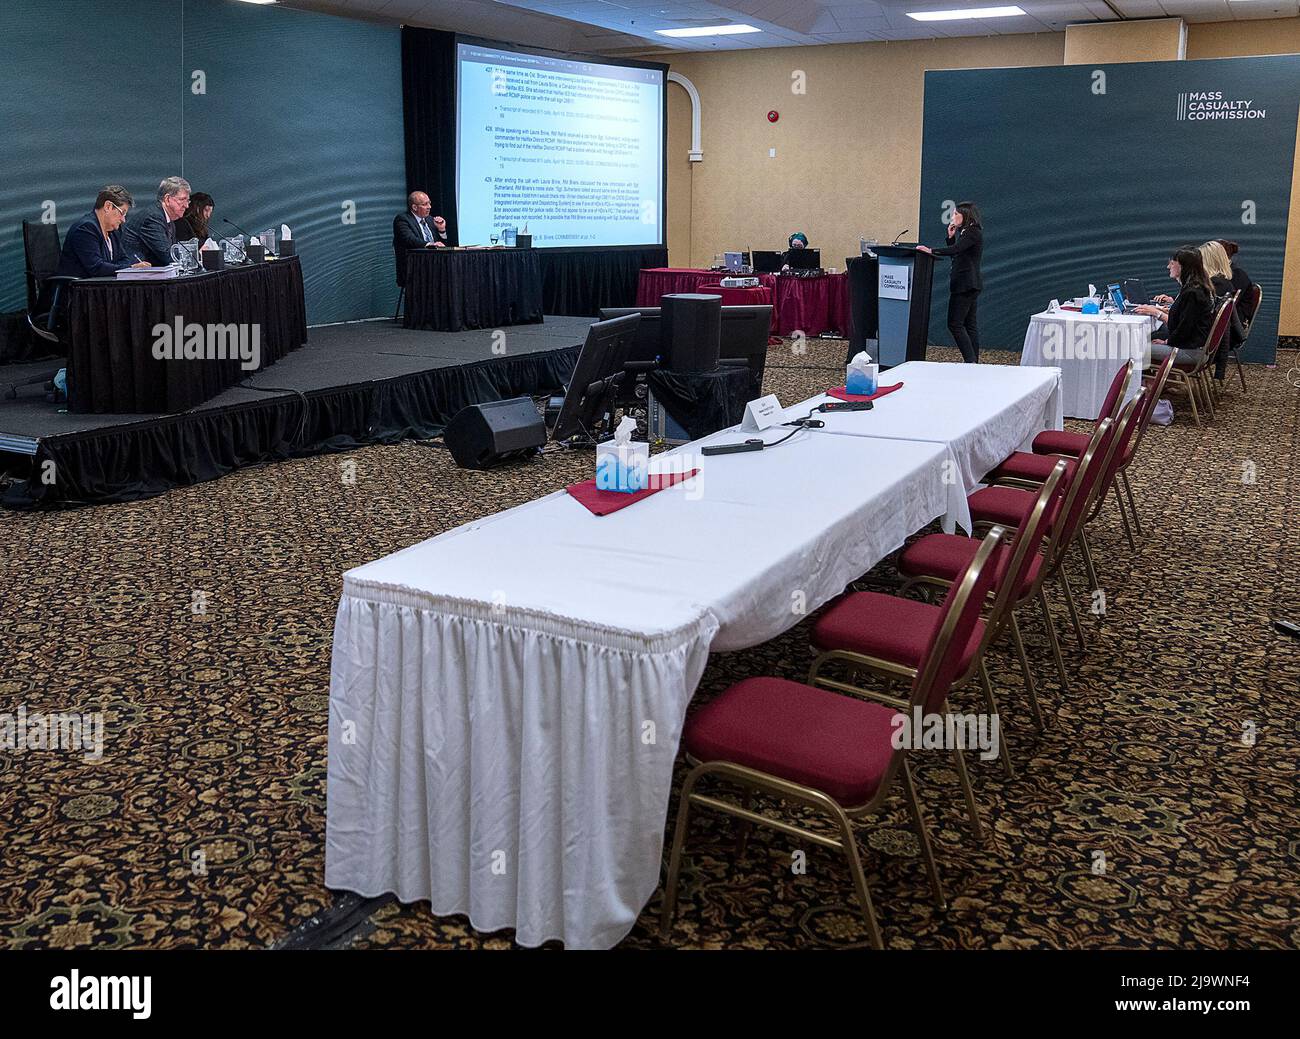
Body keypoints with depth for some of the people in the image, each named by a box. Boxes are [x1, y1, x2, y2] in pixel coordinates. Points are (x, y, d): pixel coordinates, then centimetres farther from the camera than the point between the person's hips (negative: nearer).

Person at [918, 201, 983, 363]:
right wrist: (951, 236, 8)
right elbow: (956, 253, 17)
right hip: (970, 284, 11)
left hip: (965, 284, -11)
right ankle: (973, 361, 11)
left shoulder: (973, 232, -13)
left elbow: (954, 250, -25)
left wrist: (931, 250, -26)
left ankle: (970, 361, -11)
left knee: (955, 324, -11)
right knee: (970, 324, 9)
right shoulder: (967, 232, 18)